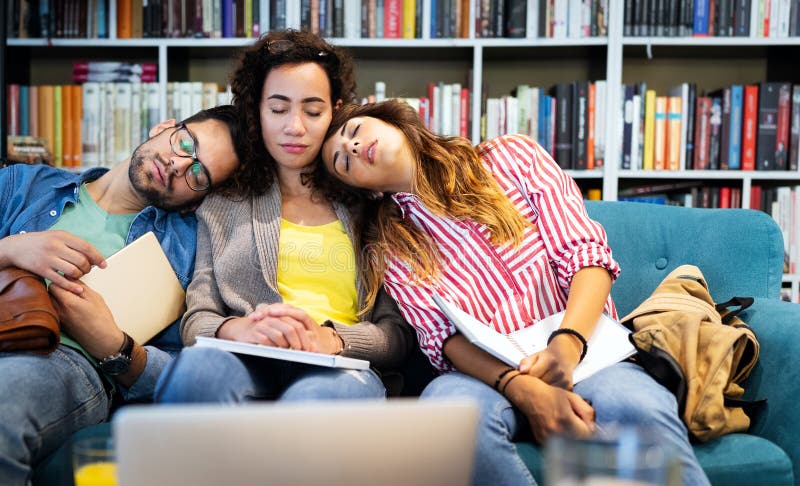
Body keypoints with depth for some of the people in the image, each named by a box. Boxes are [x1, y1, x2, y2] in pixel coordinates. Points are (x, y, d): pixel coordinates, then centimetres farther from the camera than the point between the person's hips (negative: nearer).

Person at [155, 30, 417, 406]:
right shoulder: (222, 205, 21)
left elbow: (400, 332, 9)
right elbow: (196, 319, 10)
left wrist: (330, 339, -14)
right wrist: (238, 329, -16)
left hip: (338, 372, -2)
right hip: (246, 365, 3)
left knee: (315, 396, -41)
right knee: (197, 367, -36)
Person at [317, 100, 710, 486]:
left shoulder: (511, 156, 10)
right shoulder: (390, 250, 10)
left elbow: (585, 252, 1)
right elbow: (443, 335, -4)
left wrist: (567, 344, -19)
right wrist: (526, 391, -23)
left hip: (581, 344, 0)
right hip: (486, 372, 1)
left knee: (640, 406, -35)